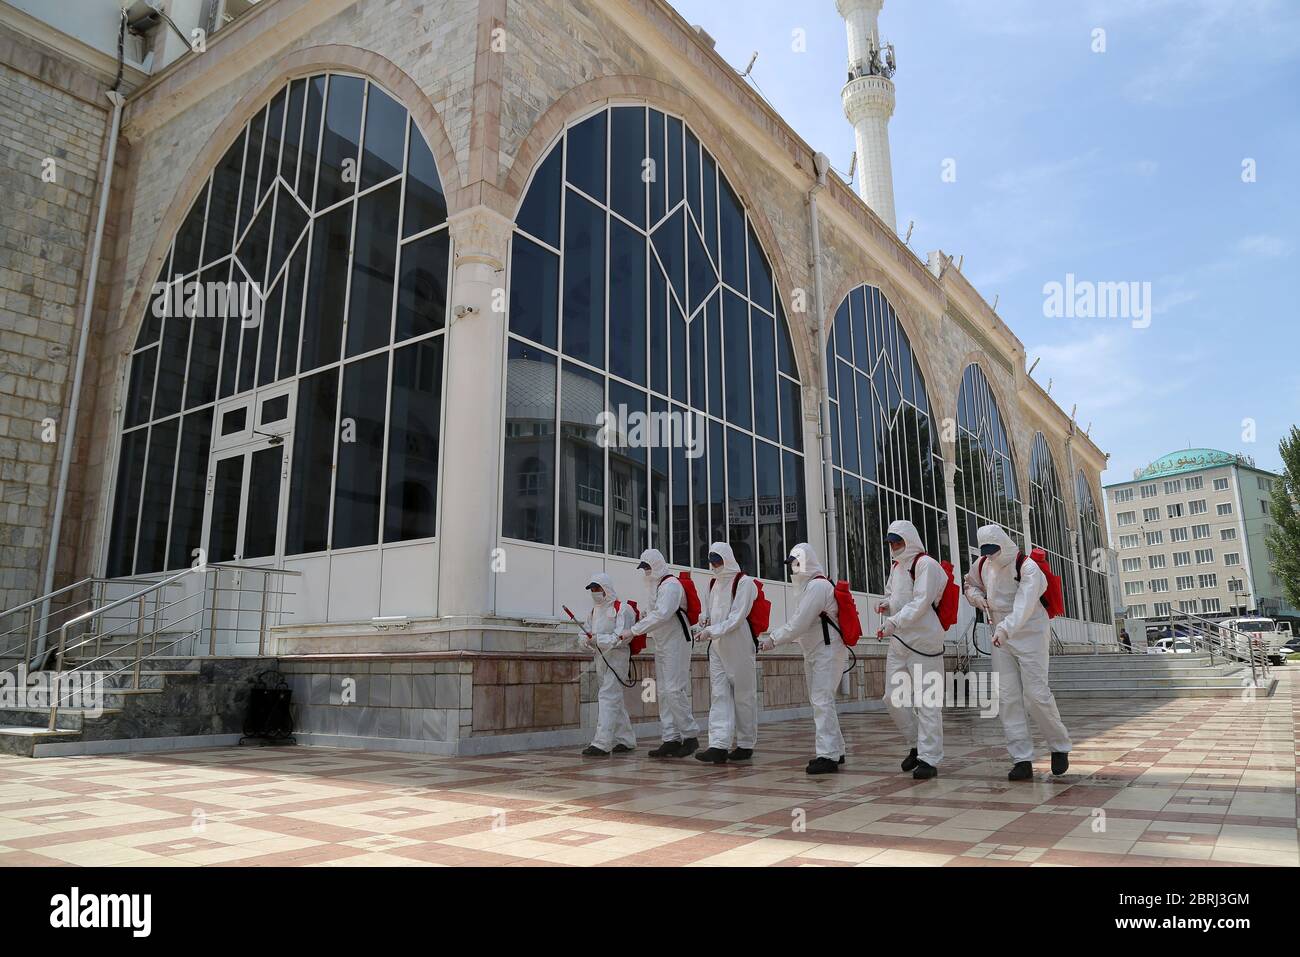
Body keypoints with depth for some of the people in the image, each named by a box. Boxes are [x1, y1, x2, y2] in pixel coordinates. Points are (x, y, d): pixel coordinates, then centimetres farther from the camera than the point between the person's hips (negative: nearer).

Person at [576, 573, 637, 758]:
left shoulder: (622, 609, -10)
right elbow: (585, 632, 13)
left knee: (607, 696, -15)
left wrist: (599, 639, -24)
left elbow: (622, 637, -18)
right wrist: (586, 639, -10)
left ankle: (602, 743, -17)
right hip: (601, 658, 8)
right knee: (616, 701, 14)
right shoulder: (594, 611, 16)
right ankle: (626, 740, 25)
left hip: (617, 656, -8)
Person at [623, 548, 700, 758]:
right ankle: (671, 739, 11)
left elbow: (662, 615, -23)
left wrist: (634, 631, -22)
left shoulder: (671, 584, -13)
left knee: (674, 690, -12)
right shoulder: (656, 585, 17)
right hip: (661, 645, 10)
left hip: (676, 644, -10)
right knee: (662, 692, 8)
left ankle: (690, 735, -3)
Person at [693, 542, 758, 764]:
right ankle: (718, 745, -6)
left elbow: (737, 617, -14)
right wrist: (704, 623, 2)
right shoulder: (714, 583, 15)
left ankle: (745, 744, 13)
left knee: (743, 695, 2)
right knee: (719, 694, -2)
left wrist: (712, 631, -20)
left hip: (739, 646, -6)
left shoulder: (743, 582, -7)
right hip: (717, 646, 6)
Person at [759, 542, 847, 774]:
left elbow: (800, 622, -21)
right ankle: (835, 750, 22)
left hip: (827, 651, -10)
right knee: (818, 701, 14)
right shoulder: (810, 586, 17)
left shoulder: (818, 586, -16)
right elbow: (801, 623, 18)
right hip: (815, 653, 10)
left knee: (822, 701, -13)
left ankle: (828, 755, -13)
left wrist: (774, 639, -16)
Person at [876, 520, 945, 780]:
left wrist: (894, 622, -26)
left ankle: (929, 759, 3)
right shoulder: (896, 566, 16)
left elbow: (921, 602, -19)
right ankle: (917, 744, 27)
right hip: (899, 641, 9)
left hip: (923, 639, -9)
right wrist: (886, 606, 7)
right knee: (893, 697, 11)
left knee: (926, 701, -4)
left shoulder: (926, 564, -10)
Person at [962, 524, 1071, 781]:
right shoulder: (982, 565, 4)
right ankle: (1023, 760, 5)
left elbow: (1024, 604, -31)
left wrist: (1006, 629, -46)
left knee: (1036, 694, -8)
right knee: (1007, 698, 0)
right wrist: (976, 596, 0)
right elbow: (970, 584, 24)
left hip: (1030, 634, -6)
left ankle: (1060, 747, 17)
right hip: (1001, 637, 6)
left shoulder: (1027, 567, -17)